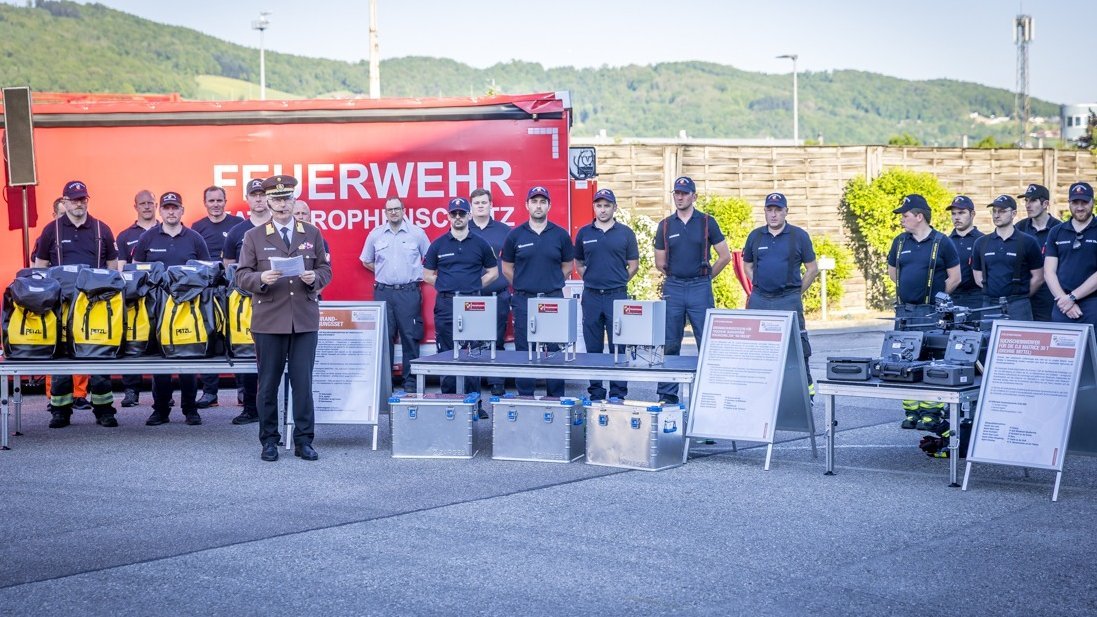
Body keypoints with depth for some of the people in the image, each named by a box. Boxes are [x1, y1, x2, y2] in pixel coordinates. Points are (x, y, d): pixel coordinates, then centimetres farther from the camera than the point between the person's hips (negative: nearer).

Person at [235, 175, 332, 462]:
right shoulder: (254, 237, 5)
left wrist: (314, 278, -11)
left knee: (303, 382, 1)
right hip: (269, 321, -1)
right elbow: (242, 275, 1)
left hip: (305, 320, 1)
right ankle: (269, 441, 14)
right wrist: (261, 279, -19)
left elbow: (326, 269, 11)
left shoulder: (312, 234, 10)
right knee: (268, 383, 4)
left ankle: (304, 441, 10)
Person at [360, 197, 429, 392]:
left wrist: (417, 273, 4)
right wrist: (383, 273, 10)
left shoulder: (416, 233, 2)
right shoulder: (375, 234, 8)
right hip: (383, 292, 2)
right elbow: (366, 261, 19)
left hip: (409, 293, -2)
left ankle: (410, 381, 3)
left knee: (410, 337, -2)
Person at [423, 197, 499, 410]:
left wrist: (475, 285, 2)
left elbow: (493, 272, 13)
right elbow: (427, 274, 12)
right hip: (445, 304, 1)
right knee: (446, 353, 3)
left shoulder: (480, 244, 7)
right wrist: (446, 285, 3)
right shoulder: (438, 245, 7)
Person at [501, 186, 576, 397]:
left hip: (553, 299, 0)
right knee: (524, 350, 4)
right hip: (524, 300, 0)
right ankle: (525, 398, 11)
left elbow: (568, 265, 14)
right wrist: (524, 285, 8)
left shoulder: (561, 235, 4)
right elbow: (507, 268, 11)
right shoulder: (515, 235, 3)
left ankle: (556, 398, 10)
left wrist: (552, 283, 9)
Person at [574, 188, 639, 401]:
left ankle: (618, 392, 3)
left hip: (617, 295, -2)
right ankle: (596, 391, 12)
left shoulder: (625, 233, 3)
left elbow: (633, 265, 9)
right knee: (593, 347, 5)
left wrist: (618, 281, 3)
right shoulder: (584, 233, 8)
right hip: (591, 296, 2)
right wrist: (591, 279, 6)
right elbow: (578, 263, 18)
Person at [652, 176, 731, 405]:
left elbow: (725, 256, 4)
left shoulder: (707, 222, 2)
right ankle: (667, 394, 8)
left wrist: (705, 276, 7)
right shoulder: (665, 225, 8)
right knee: (670, 344, 3)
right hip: (673, 289, 2)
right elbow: (660, 263, 14)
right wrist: (676, 275, 8)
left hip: (700, 288, -2)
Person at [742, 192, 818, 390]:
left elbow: (812, 269, 6)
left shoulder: (799, 236, 2)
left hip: (788, 301, -3)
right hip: (759, 300, 3)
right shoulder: (755, 236, 11)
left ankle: (805, 386, 4)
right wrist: (758, 287, 10)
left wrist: (797, 292, 3)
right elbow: (747, 266, 21)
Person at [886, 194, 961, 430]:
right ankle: (911, 411, 12)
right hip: (904, 311, 5)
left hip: (931, 313, -5)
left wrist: (934, 297, 1)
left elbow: (954, 278, -1)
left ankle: (932, 411, 1)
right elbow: (893, 272, 23)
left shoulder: (942, 243, -4)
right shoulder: (900, 242, 10)